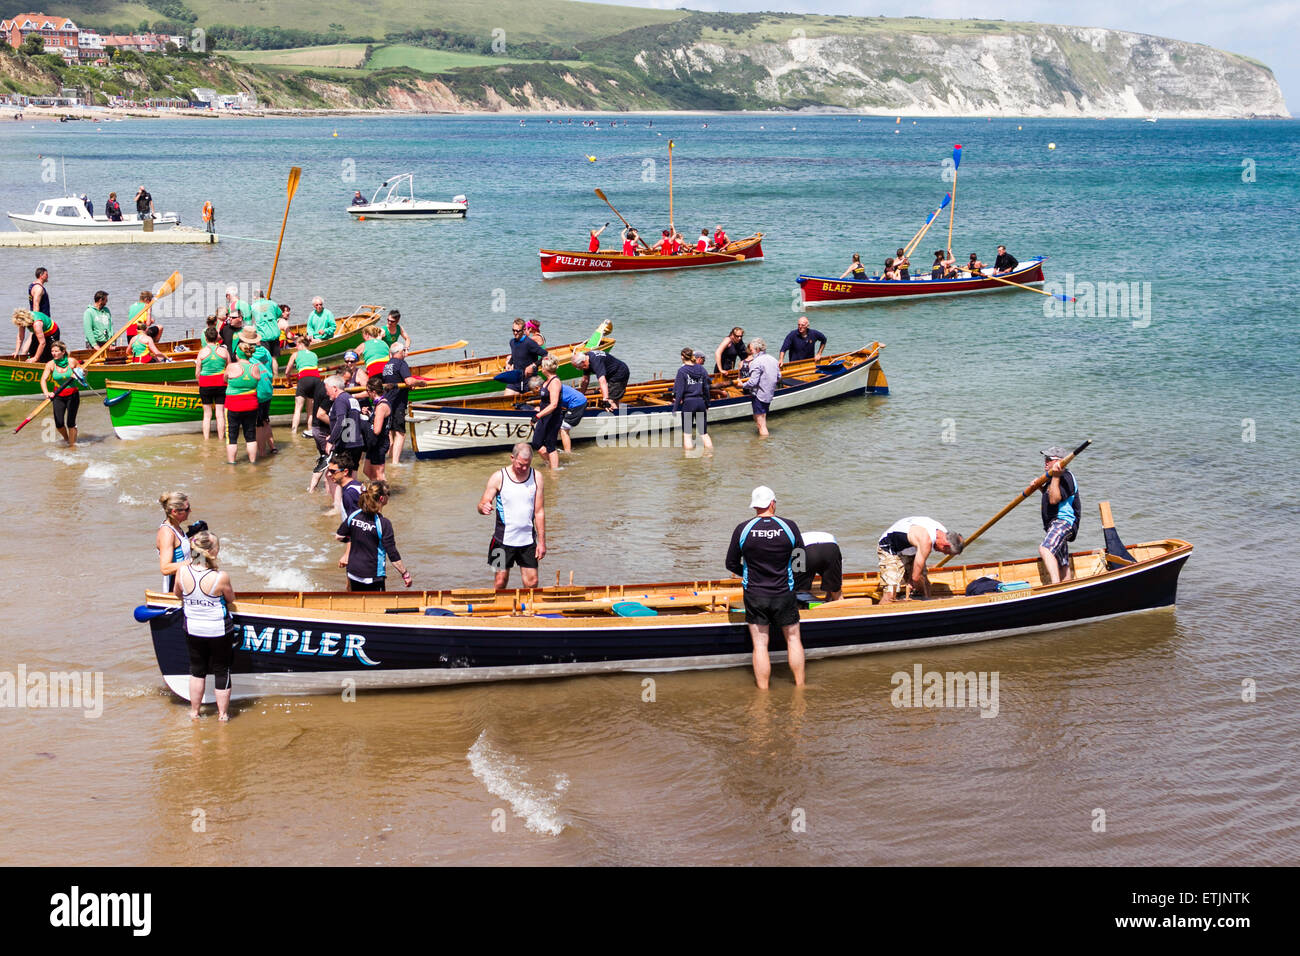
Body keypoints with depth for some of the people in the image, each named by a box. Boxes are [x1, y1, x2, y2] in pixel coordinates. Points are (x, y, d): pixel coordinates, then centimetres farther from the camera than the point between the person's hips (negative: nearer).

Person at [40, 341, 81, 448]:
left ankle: (72, 444, 11)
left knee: (70, 423, -6)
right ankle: (66, 439, 26)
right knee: (59, 424, -5)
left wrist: (78, 374, -18)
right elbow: (43, 380, -19)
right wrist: (46, 393, -37)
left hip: (72, 395, -1)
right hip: (58, 396, 1)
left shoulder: (72, 361, -8)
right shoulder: (50, 365, -8)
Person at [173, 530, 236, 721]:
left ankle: (194, 712, 33)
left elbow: (176, 593, 4)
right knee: (222, 672, 14)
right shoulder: (220, 577, -26)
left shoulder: (182, 572, -16)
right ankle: (222, 714, 25)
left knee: (197, 670, 22)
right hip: (218, 632, -3)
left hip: (193, 631, 3)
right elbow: (231, 598, -6)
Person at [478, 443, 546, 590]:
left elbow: (539, 512, 4)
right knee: (500, 581, 0)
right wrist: (484, 508, -30)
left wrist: (542, 542, 2)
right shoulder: (499, 477, -6)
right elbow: (481, 506, -5)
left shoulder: (536, 476, 1)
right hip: (503, 539, -2)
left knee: (532, 582, 0)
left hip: (527, 539, 2)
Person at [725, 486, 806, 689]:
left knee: (760, 644, 6)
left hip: (754, 596, 0)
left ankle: (763, 691, 9)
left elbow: (731, 564, -1)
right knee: (793, 638, 17)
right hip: (784, 595, 0)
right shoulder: (789, 527, -9)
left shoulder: (742, 529, -9)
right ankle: (800, 685, 24)